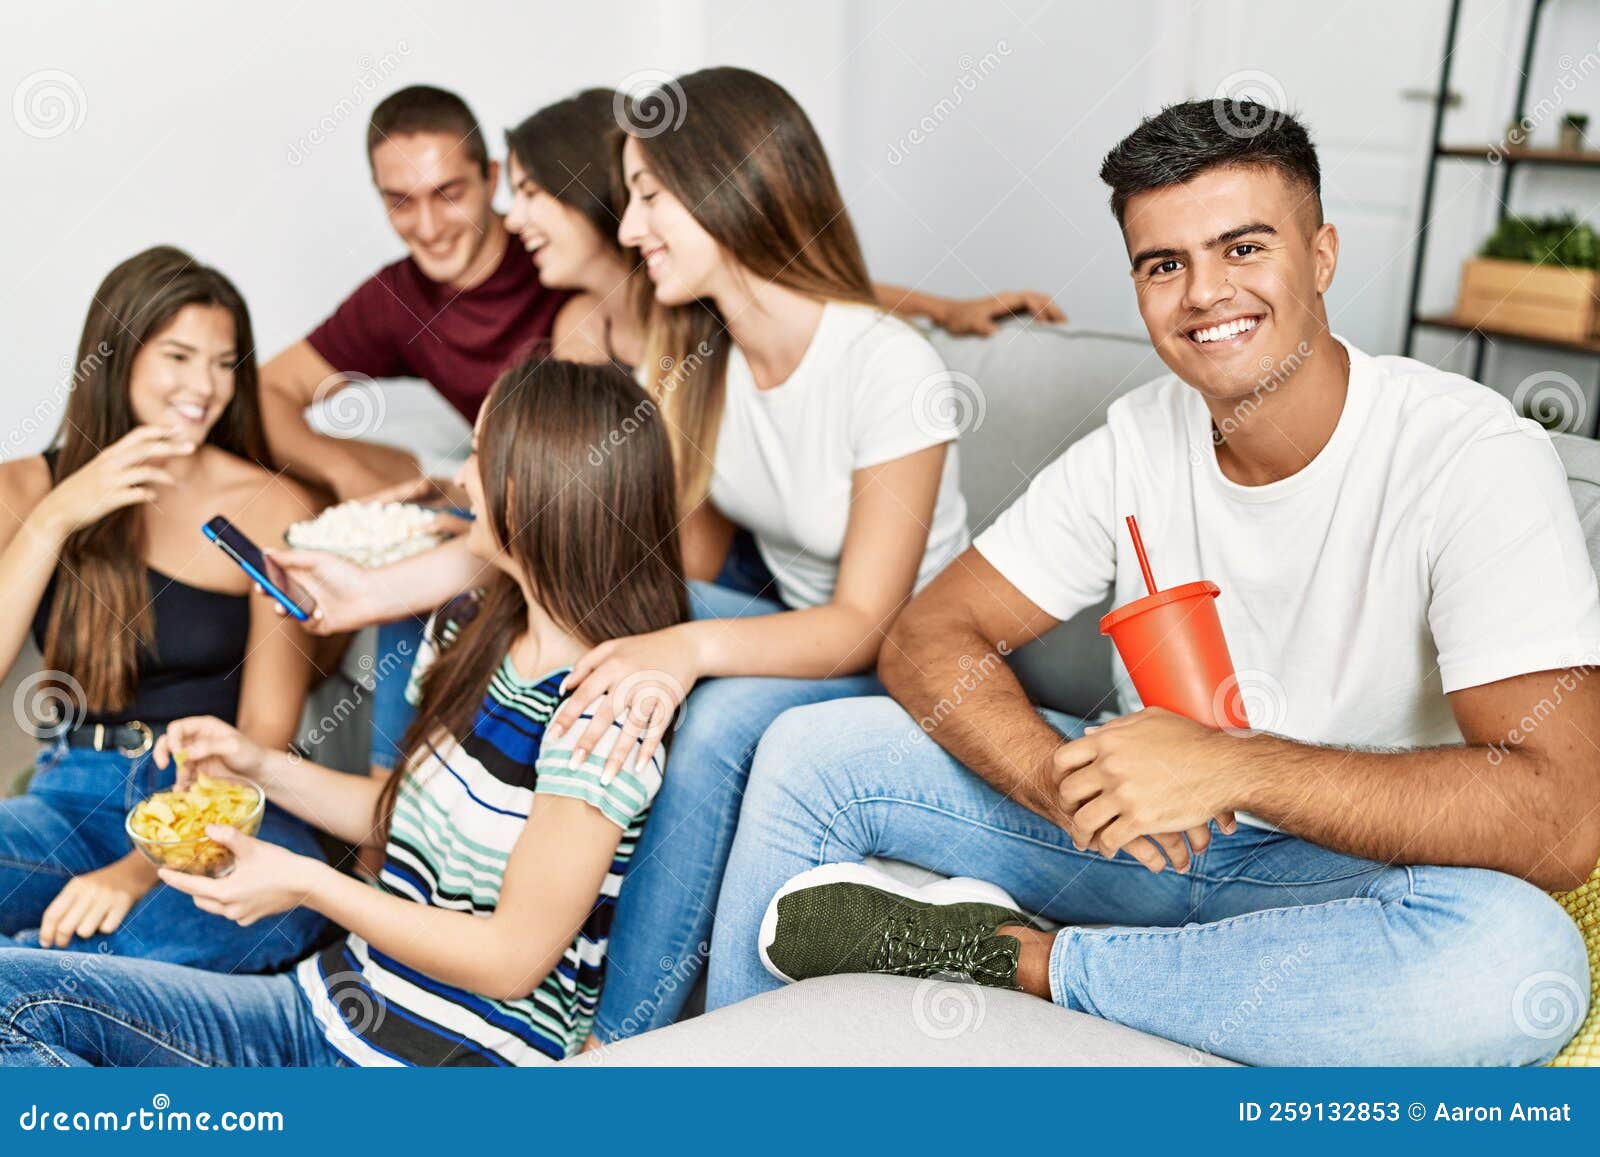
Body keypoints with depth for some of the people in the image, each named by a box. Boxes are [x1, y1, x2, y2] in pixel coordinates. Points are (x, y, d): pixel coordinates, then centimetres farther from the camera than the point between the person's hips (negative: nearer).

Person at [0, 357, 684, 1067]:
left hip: (451, 1061, -8)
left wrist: (306, 884, -14)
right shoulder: (475, 629, 7)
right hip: (338, 1006, 9)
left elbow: (515, 956, -18)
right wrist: (261, 765, 7)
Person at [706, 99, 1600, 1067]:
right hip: (1147, 828, 4)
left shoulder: (1478, 458, -18)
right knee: (809, 751, -7)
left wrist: (1234, 767, -36)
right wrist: (1059, 777, -25)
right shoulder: (1139, 441, -3)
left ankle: (1015, 956, -23)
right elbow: (931, 637, -5)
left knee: (1523, 957, -38)